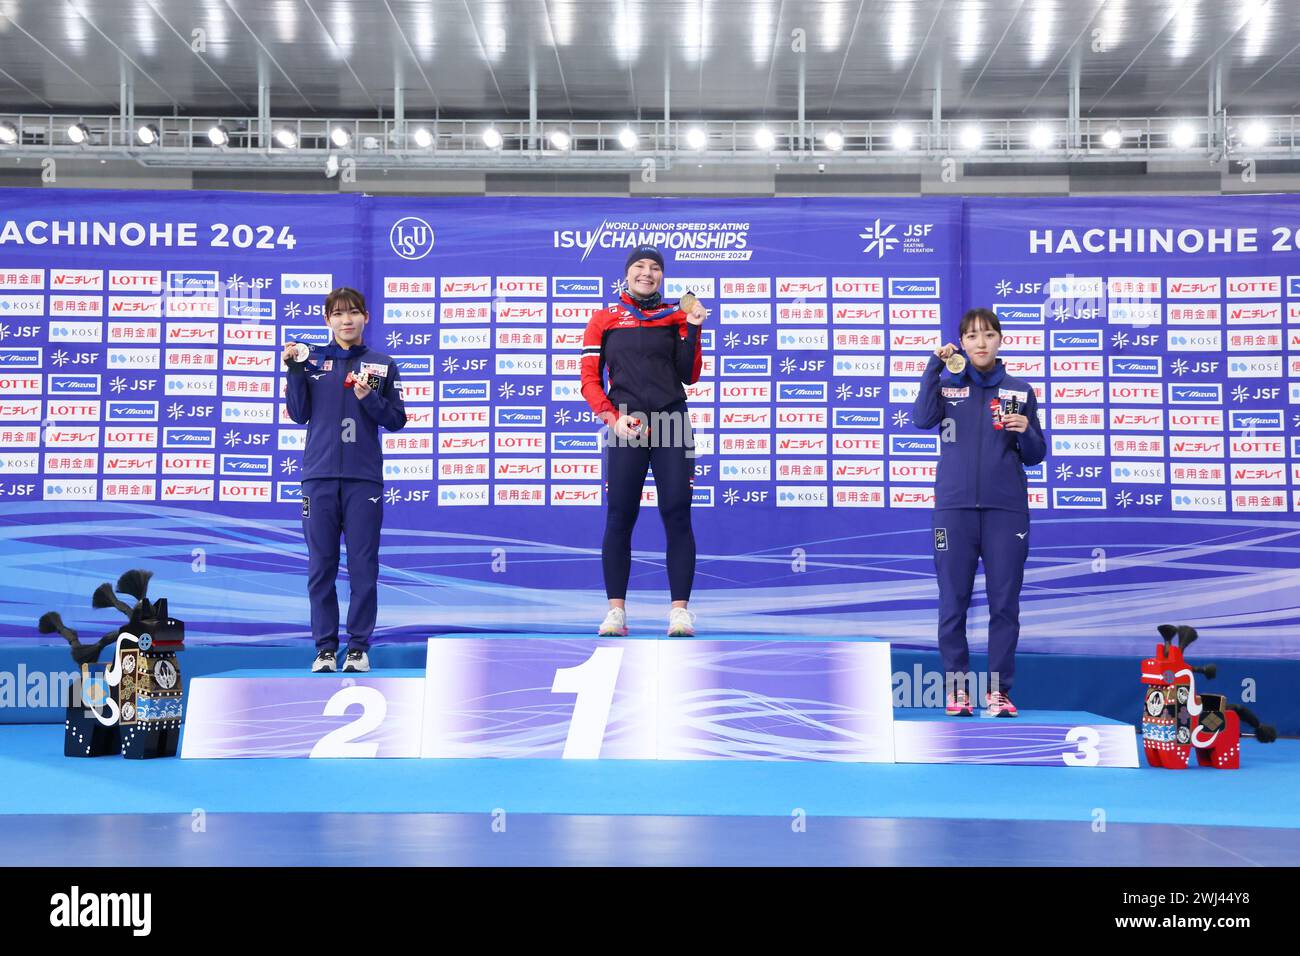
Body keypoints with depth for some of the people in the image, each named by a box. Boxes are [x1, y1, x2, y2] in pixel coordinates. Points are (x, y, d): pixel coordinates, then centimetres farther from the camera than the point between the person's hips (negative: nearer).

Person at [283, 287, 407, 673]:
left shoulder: (382, 365, 8)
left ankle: (359, 646, 9)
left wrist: (369, 397, -10)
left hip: (363, 477, -1)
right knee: (321, 566, 3)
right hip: (320, 476, 1)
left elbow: (397, 420, 5)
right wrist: (294, 371, -5)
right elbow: (298, 414, 4)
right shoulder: (311, 360, 8)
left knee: (363, 566, 1)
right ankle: (325, 647, 11)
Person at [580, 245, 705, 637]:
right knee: (619, 518, -1)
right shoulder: (603, 319, 10)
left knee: (677, 516, -4)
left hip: (671, 424, 0)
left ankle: (680, 610, -1)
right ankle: (616, 610, 5)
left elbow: (689, 377, 7)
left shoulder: (676, 317, 11)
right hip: (625, 427, 0)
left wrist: (692, 329, -3)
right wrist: (612, 418, -9)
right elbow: (590, 381, 6)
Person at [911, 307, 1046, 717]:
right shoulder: (948, 385, 7)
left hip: (1007, 508, 1)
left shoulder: (1020, 391, 10)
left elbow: (1035, 456, 11)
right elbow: (922, 419, -14)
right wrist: (934, 366, -17)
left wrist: (1025, 432, -9)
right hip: (954, 506, -1)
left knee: (1005, 603, 2)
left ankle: (998, 690, 9)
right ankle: (957, 688, 12)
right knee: (953, 602, 2)